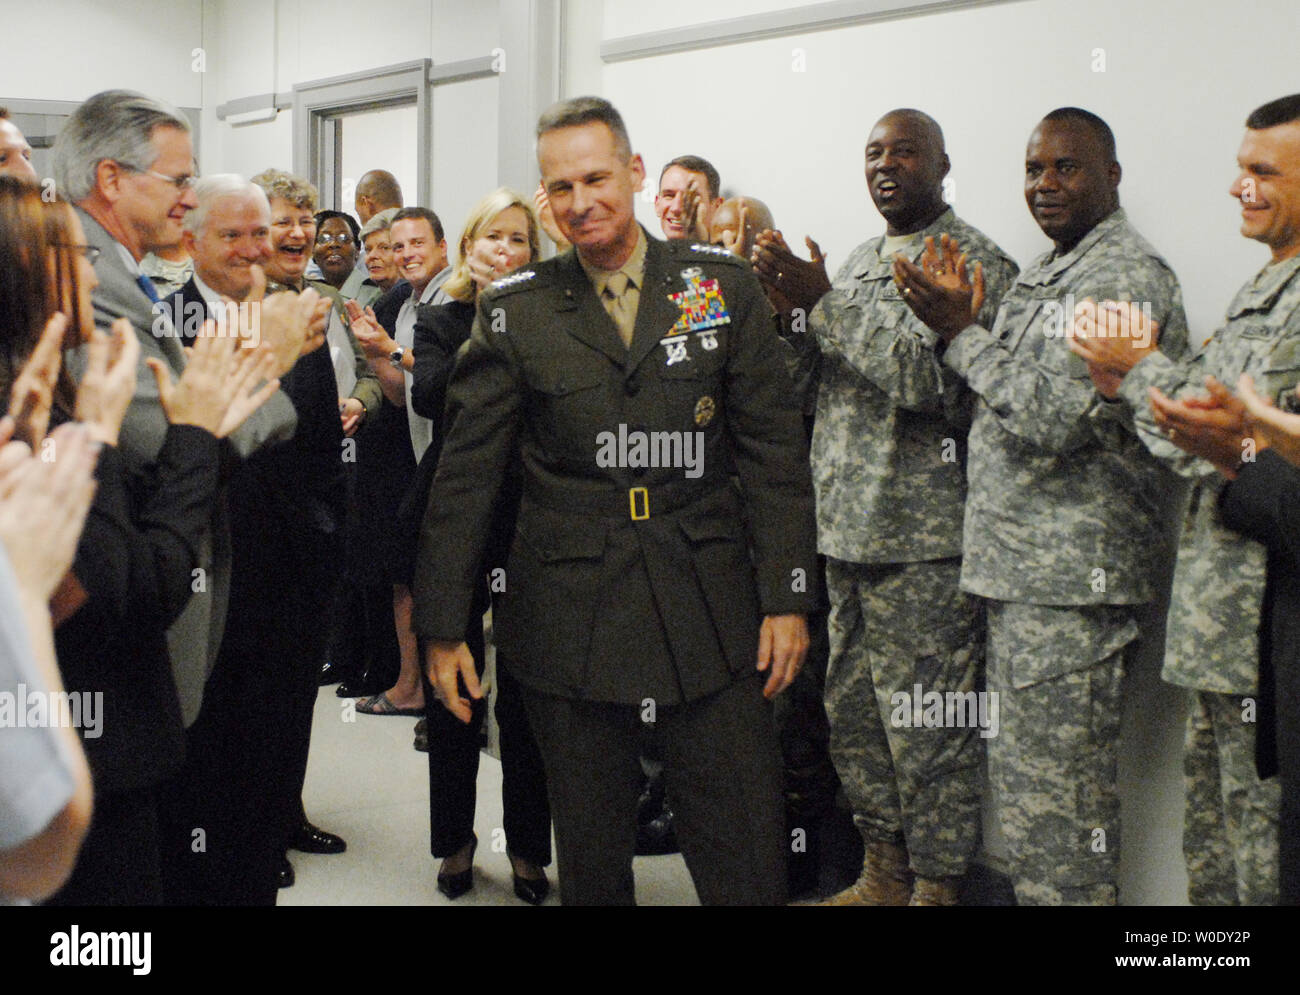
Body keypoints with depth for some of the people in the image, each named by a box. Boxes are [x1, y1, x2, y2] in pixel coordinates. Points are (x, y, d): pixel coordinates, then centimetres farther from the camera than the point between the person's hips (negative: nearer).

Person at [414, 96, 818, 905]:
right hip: (568, 620, 0)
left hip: (711, 616, 0)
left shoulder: (725, 285, 4)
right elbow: (466, 475, 5)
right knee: (591, 865, 11)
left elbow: (775, 450, 4)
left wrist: (787, 596, -1)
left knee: (748, 864, 3)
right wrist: (443, 626, 3)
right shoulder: (514, 312, 3)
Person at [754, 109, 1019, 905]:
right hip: (849, 529, 8)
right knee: (853, 708, 13)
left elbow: (938, 380, -20)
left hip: (925, 538, -8)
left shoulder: (977, 263, -6)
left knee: (927, 721, -2)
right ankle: (884, 870, 27)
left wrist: (822, 303, -19)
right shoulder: (859, 264, 18)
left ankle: (937, 882, 11)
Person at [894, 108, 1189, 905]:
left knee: (1058, 799, -4)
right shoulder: (1048, 275, 19)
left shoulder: (1127, 277, -13)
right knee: (1025, 781, 18)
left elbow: (1054, 420, -22)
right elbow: (1005, 408, 19)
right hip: (1023, 570, 10)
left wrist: (961, 332, -13)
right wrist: (962, 324, 4)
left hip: (1072, 580, -10)